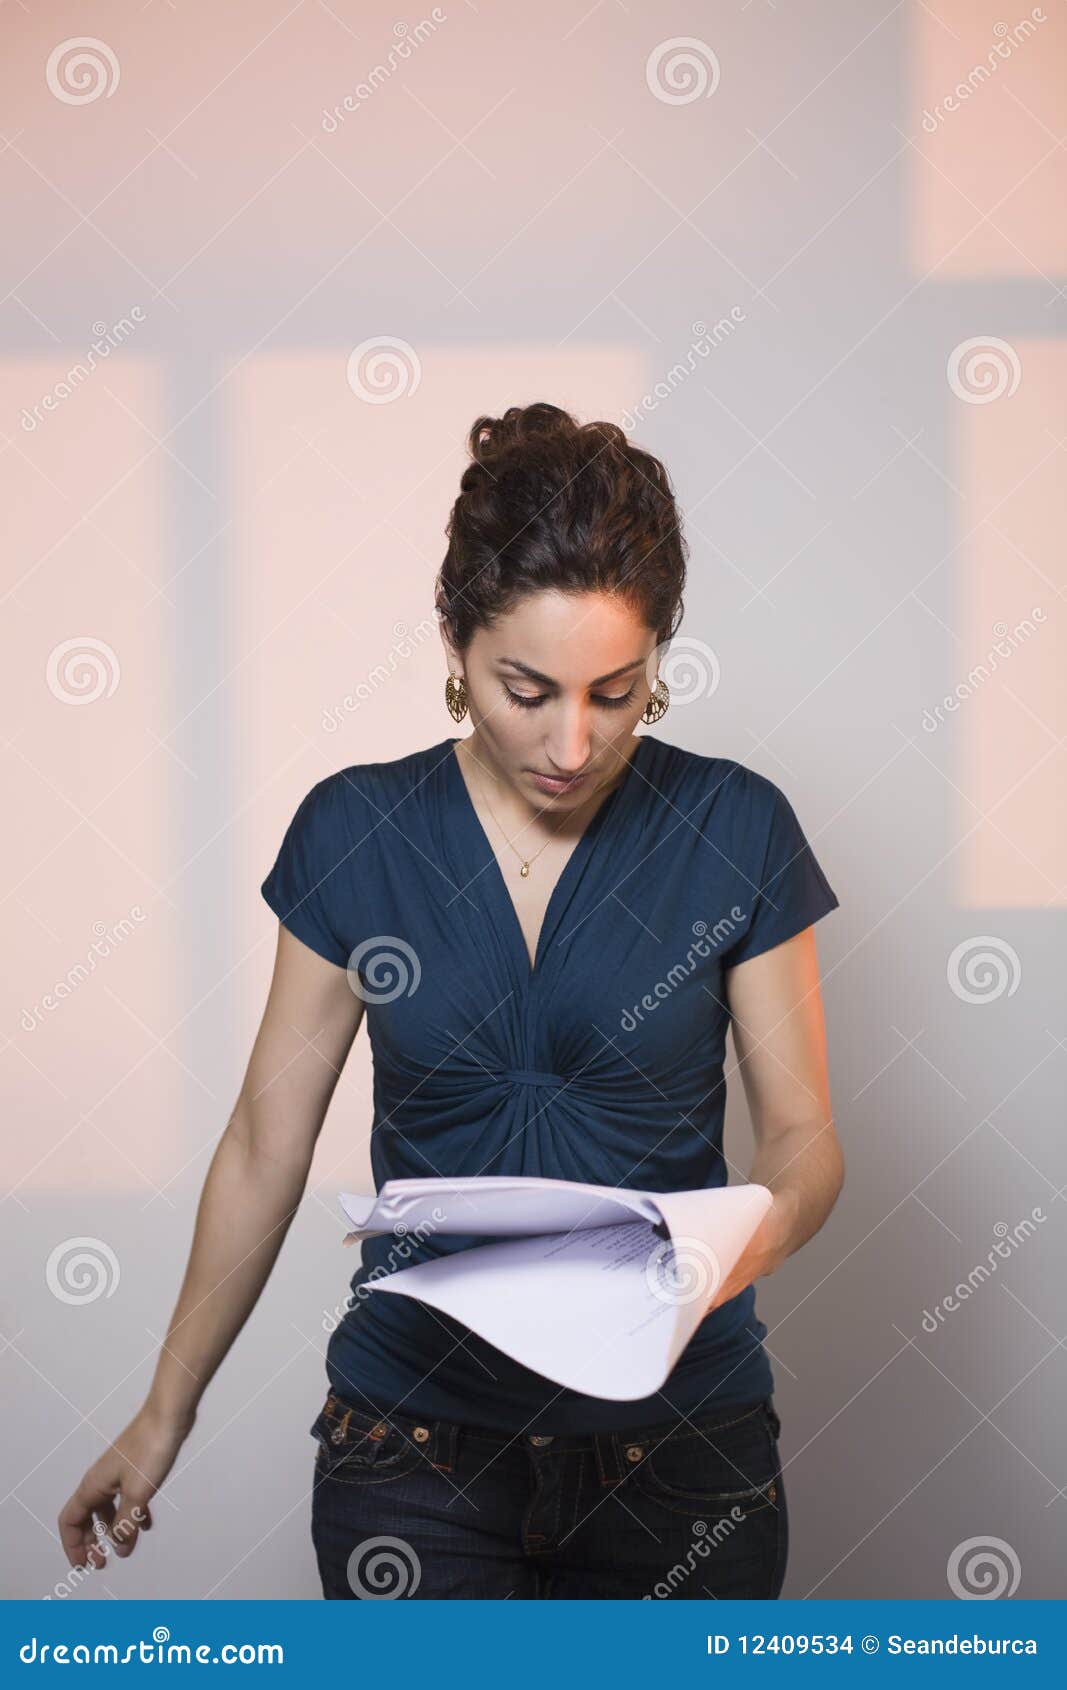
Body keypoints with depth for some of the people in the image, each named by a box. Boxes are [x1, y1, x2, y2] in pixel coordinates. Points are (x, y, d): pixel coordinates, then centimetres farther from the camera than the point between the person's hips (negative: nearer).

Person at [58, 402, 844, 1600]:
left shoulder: (735, 831, -5)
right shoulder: (354, 834, -2)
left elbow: (802, 1131, -1)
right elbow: (268, 1141, 4)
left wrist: (768, 1223, -24)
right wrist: (167, 1411, 7)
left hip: (678, 1441, 0)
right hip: (414, 1442, 0)